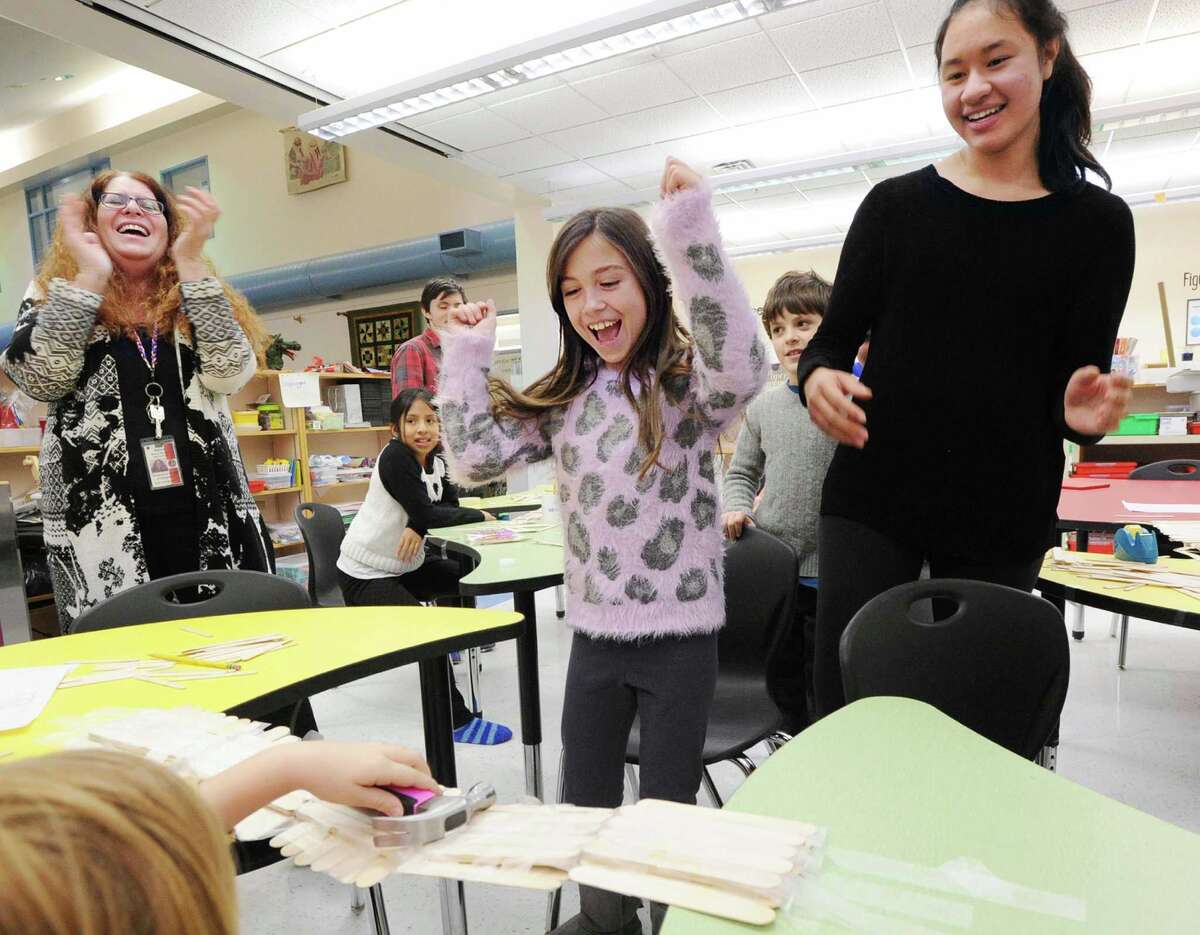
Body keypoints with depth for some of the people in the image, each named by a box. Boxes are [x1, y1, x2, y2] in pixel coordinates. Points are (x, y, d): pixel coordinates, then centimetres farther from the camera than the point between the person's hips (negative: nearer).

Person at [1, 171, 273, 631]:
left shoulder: (196, 298, 13)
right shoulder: (53, 294, 11)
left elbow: (230, 371, -7)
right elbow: (41, 379, -8)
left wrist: (190, 261, -8)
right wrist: (89, 276, -7)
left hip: (207, 518, 1)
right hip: (101, 524, -1)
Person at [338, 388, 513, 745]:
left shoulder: (434, 458, 2)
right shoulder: (394, 456, -22)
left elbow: (449, 502, -1)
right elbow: (425, 513, -26)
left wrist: (417, 526, -22)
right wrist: (480, 515, -16)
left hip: (404, 566, 9)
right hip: (365, 574, -9)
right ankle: (458, 722, -12)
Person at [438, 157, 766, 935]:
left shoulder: (688, 384, -10)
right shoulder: (563, 400, 5)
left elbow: (742, 366, -33)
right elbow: (474, 460, -2)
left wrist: (690, 229, -35)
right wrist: (468, 355, -3)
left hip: (680, 632, -5)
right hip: (593, 631, 5)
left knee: (667, 811, 13)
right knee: (583, 805, 22)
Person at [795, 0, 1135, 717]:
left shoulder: (1097, 223, 5)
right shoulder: (896, 204, 4)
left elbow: (1077, 381, 6)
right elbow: (834, 339, 5)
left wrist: (1083, 410, -17)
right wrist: (818, 377, -17)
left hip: (1004, 519, 1)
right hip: (872, 499, 0)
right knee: (844, 705, 0)